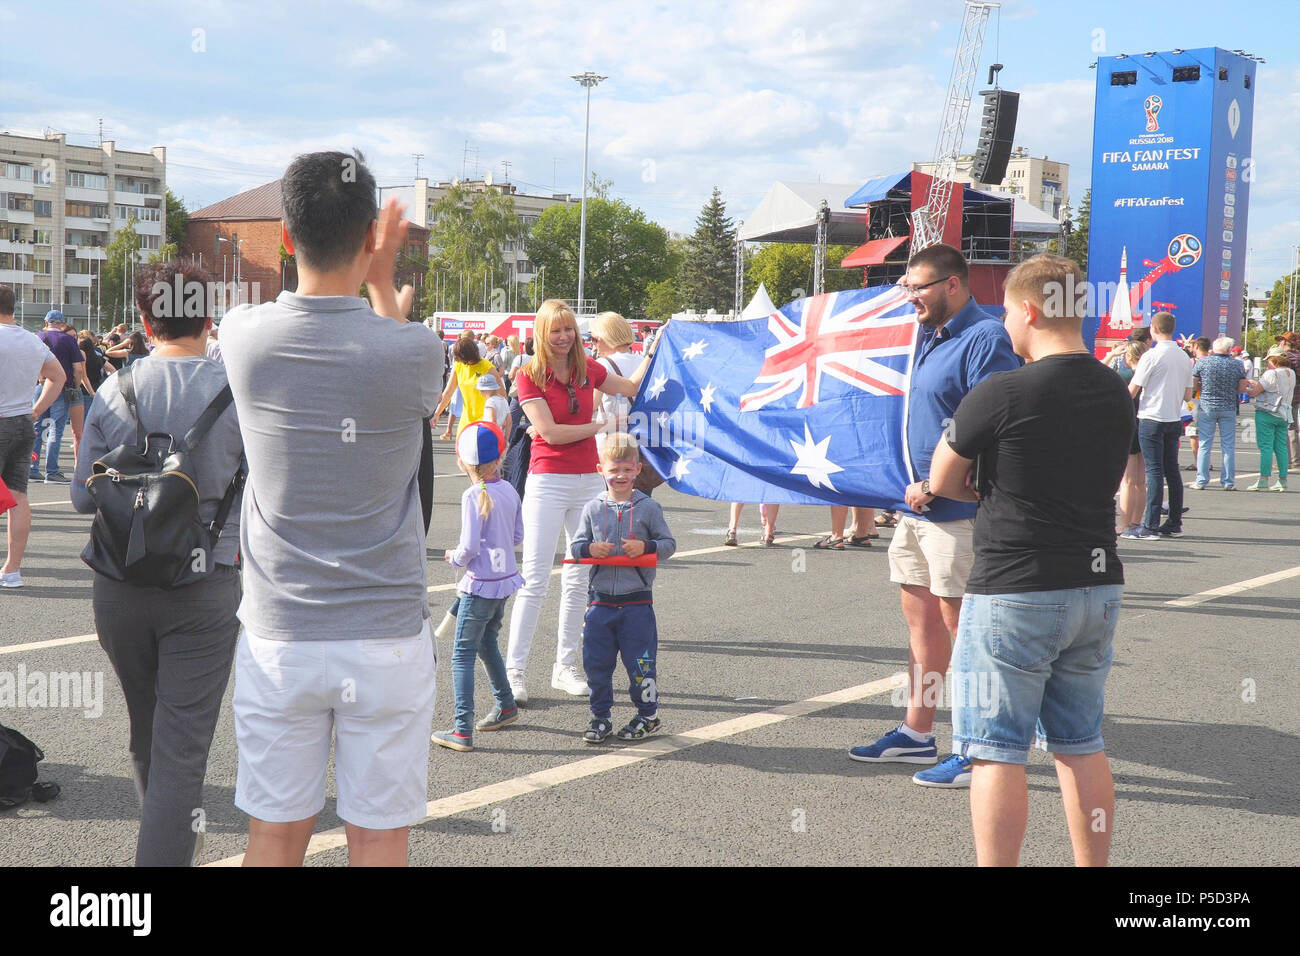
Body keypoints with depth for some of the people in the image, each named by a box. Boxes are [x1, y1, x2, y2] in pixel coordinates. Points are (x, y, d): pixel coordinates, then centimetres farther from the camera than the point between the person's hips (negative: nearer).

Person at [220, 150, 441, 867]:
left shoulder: (244, 334, -6)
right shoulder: (410, 352, -12)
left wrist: (373, 293, 28)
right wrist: (381, 277, 18)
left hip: (278, 638, 2)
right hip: (387, 640, -2)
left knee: (274, 834, 12)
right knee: (378, 840, 7)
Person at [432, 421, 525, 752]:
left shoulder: (474, 496, -18)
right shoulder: (508, 490, 3)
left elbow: (469, 547, -20)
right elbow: (517, 536, 12)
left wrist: (454, 558, 0)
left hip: (480, 585, -8)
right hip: (506, 578, 8)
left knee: (463, 655, -3)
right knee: (487, 643, 26)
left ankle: (462, 731, -5)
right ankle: (505, 706, 39)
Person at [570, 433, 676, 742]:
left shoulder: (648, 507, -1)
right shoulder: (593, 508, 4)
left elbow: (669, 544, 2)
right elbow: (575, 546, 8)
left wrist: (645, 547, -16)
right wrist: (590, 549, -12)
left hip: (637, 602, -2)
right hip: (600, 599, 2)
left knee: (640, 663, 3)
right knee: (596, 663, 6)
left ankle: (648, 715, 21)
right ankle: (601, 717, 21)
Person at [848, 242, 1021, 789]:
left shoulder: (984, 339, -16)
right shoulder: (929, 334, 14)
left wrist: (933, 486, -19)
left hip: (958, 510, -10)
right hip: (920, 505, 10)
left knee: (960, 626, -3)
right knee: (921, 618, 17)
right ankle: (917, 733, 29)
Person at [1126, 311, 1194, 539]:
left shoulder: (1152, 356, -12)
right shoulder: (1184, 357, 9)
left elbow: (1132, 391, -11)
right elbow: (1188, 396, 13)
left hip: (1151, 419, -6)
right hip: (1174, 419, 6)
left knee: (1154, 471, -7)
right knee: (1172, 470, 11)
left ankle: (1150, 527, -7)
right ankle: (1174, 524, 14)